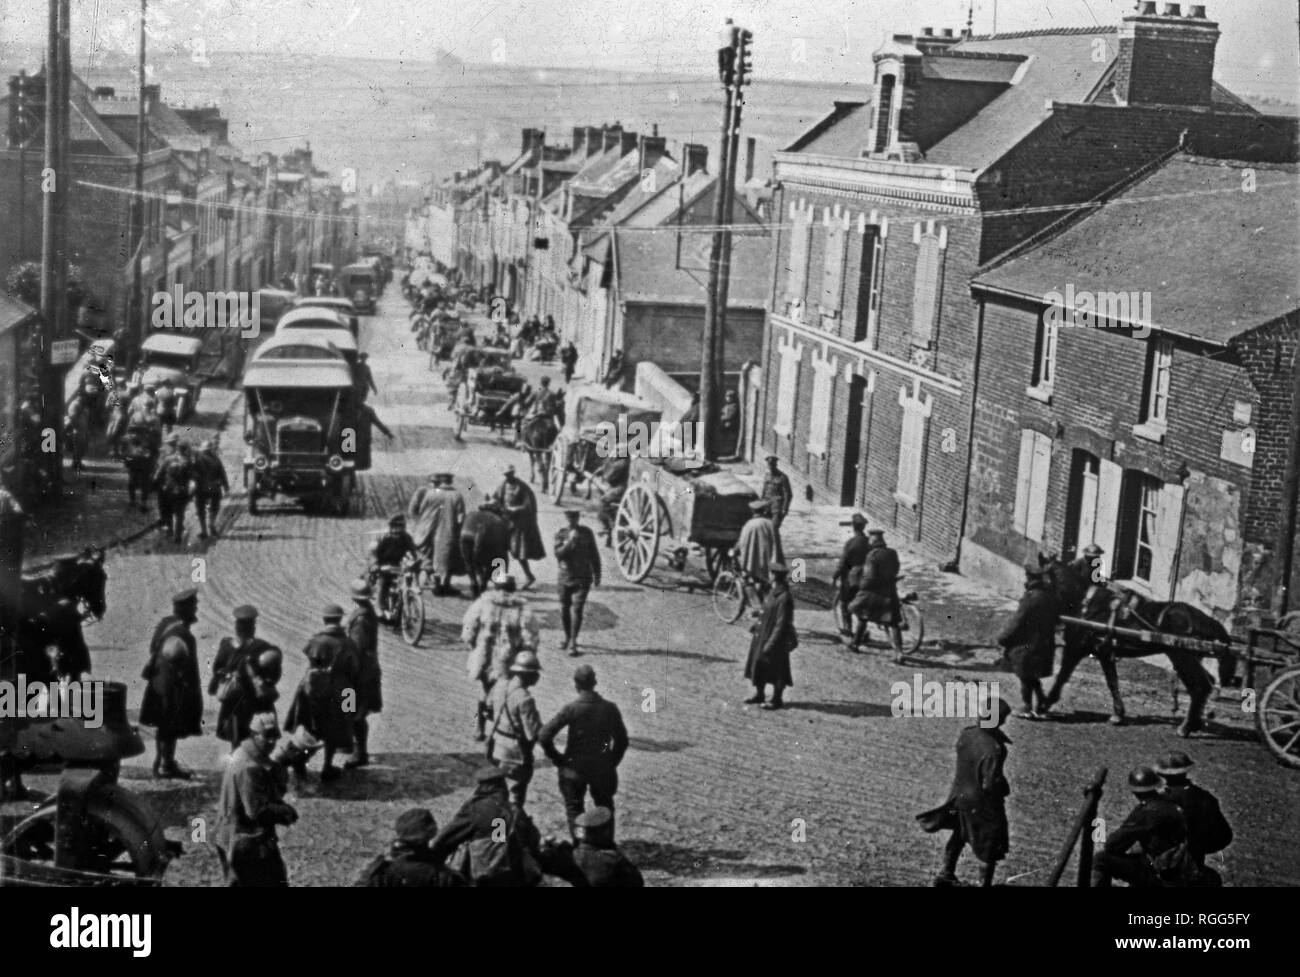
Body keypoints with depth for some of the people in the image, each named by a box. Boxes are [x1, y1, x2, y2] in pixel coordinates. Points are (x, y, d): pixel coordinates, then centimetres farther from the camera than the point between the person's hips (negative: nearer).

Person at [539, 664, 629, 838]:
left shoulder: (571, 709, -17)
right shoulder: (610, 709, -8)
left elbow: (544, 736, -19)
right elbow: (622, 741, -1)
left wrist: (557, 759, -6)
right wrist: (612, 762, 11)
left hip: (574, 769, -2)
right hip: (603, 769, 2)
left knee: (574, 810, 14)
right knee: (605, 810, 21)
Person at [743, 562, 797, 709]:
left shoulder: (784, 598, -24)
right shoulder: (774, 593, 4)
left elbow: (782, 624, -23)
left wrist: (771, 643, -22)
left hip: (776, 639, -9)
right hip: (763, 636, 9)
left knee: (776, 669, 5)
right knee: (759, 664, 18)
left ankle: (777, 700, 18)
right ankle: (759, 694, 33)